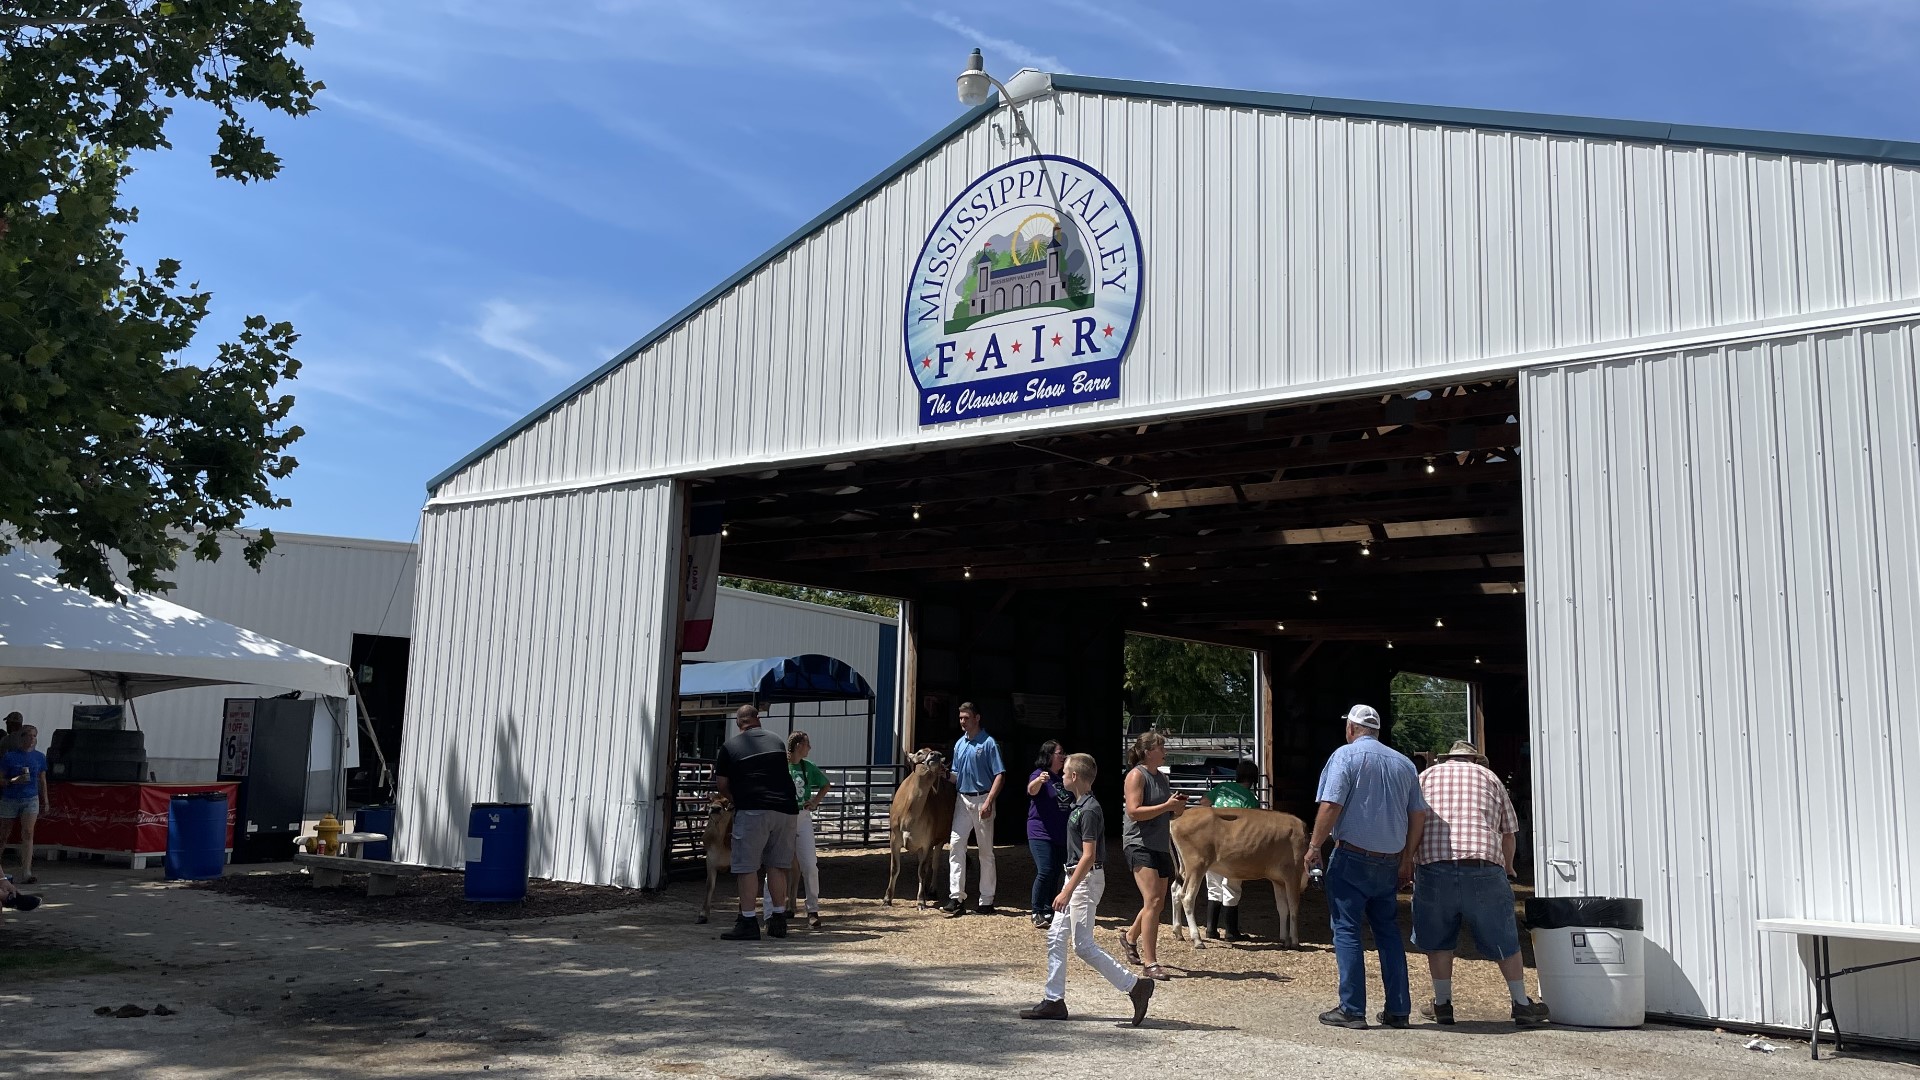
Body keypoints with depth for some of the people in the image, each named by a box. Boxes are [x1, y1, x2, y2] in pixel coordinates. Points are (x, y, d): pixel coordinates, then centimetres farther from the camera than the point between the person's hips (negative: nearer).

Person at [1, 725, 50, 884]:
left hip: (31, 800, 1)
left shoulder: (39, 757, 5)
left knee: (28, 834, -12)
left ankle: (26, 873, -18)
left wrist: (46, 801, 14)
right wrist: (14, 781, -21)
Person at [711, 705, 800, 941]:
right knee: (777, 866, 11)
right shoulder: (777, 740, 18)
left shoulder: (729, 747, 5)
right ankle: (778, 920, 14)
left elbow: (722, 786, 6)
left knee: (747, 867, -1)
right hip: (786, 809, 4)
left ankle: (748, 922, -6)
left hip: (753, 810, -4)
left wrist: (736, 800, 25)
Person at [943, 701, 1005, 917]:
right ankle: (956, 898, -5)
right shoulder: (959, 744, 11)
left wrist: (988, 802, -21)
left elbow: (999, 775, -13)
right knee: (955, 845, -5)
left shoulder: (988, 743, -9)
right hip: (963, 800, 6)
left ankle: (986, 901, 11)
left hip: (982, 800, -6)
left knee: (986, 851, 4)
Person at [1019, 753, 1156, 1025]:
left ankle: (1135, 985, -2)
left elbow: (1089, 856, -23)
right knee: (1056, 937, 10)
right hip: (1076, 877, 10)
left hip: (1086, 880, -10)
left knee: (1083, 945, -9)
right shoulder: (1079, 805, 12)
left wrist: (1067, 891, -24)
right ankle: (1054, 1001, 15)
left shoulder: (1089, 810, -19)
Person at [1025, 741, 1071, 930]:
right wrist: (1039, 780, -51)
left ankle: (1048, 911, 19)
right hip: (1041, 833, -7)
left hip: (1062, 835, 7)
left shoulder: (1064, 777, 12)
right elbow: (1031, 790, -28)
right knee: (1045, 872, -15)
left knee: (1057, 873, 8)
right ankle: (1037, 913, -5)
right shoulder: (1039, 775, -8)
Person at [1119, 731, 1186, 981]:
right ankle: (1150, 963, -13)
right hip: (1140, 845, -8)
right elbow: (1134, 811, -19)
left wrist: (1178, 808, 2)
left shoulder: (1161, 777, 16)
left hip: (1161, 845, 9)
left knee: (1158, 904, 14)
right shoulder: (1136, 775, -9)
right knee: (1152, 902, -16)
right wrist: (1166, 806, -21)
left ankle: (1130, 936, 39)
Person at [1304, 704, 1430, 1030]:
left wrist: (1314, 848, -7)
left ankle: (1352, 1010, -1)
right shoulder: (1403, 763, 11)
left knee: (1347, 930, 0)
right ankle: (1398, 1010, 13)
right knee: (1388, 932, 13)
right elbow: (1418, 815, 10)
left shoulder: (1345, 755, -6)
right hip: (1389, 862, 5)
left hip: (1351, 858, -5)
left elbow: (1330, 806, -16)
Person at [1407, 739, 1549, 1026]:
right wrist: (1508, 868, 35)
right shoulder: (1489, 777, 20)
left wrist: (1405, 858, 6)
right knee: (1504, 940, 12)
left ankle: (1442, 1005, 19)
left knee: (1437, 939, 15)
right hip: (1484, 866, 0)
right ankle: (1522, 1005, 19)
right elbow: (1509, 831, 21)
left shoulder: (1427, 776, 18)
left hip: (1434, 865, 0)